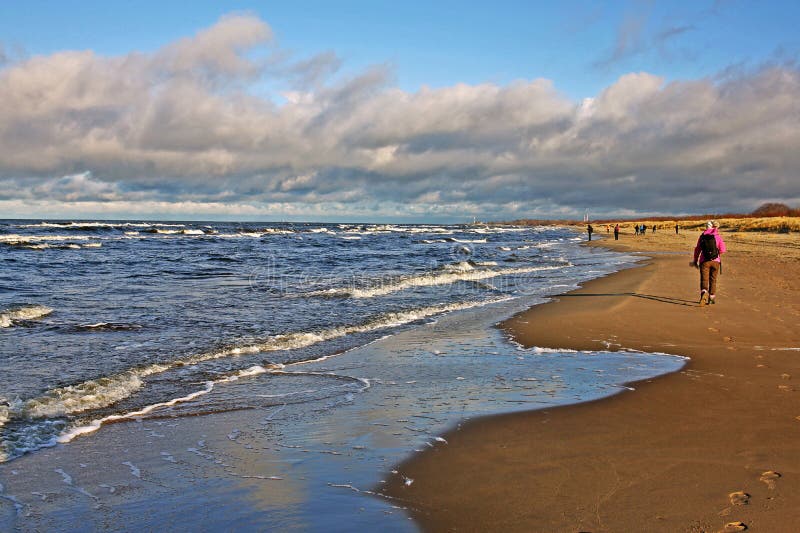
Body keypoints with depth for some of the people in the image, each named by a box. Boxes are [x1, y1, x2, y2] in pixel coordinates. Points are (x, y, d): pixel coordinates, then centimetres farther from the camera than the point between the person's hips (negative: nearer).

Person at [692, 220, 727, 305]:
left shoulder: (702, 236, 3)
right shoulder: (718, 236, -1)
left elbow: (697, 249, 8)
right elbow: (723, 250, -7)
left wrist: (695, 260, 20)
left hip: (704, 261, 0)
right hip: (715, 261, 0)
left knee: (704, 280, -4)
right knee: (713, 280, 15)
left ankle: (704, 292, -33)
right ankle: (711, 298, 21)